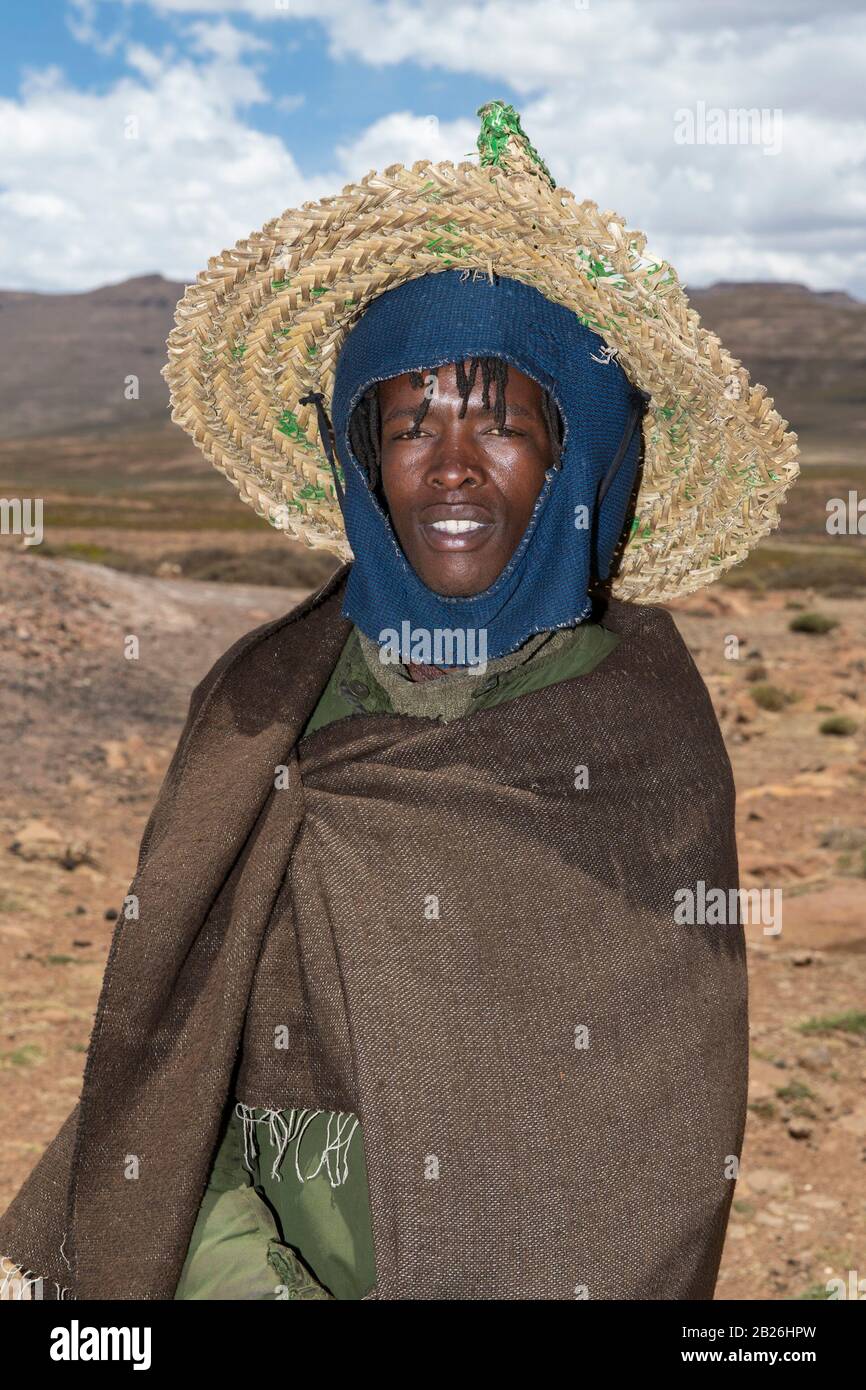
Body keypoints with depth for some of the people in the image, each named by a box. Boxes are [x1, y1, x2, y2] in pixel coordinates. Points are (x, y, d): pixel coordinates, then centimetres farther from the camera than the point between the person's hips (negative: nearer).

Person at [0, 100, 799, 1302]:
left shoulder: (642, 728, -2)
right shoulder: (261, 701, 4)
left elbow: (667, 1119, -4)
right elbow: (171, 1050, 2)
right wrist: (239, 1271, -10)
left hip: (548, 1264, 0)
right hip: (280, 1256, 1)